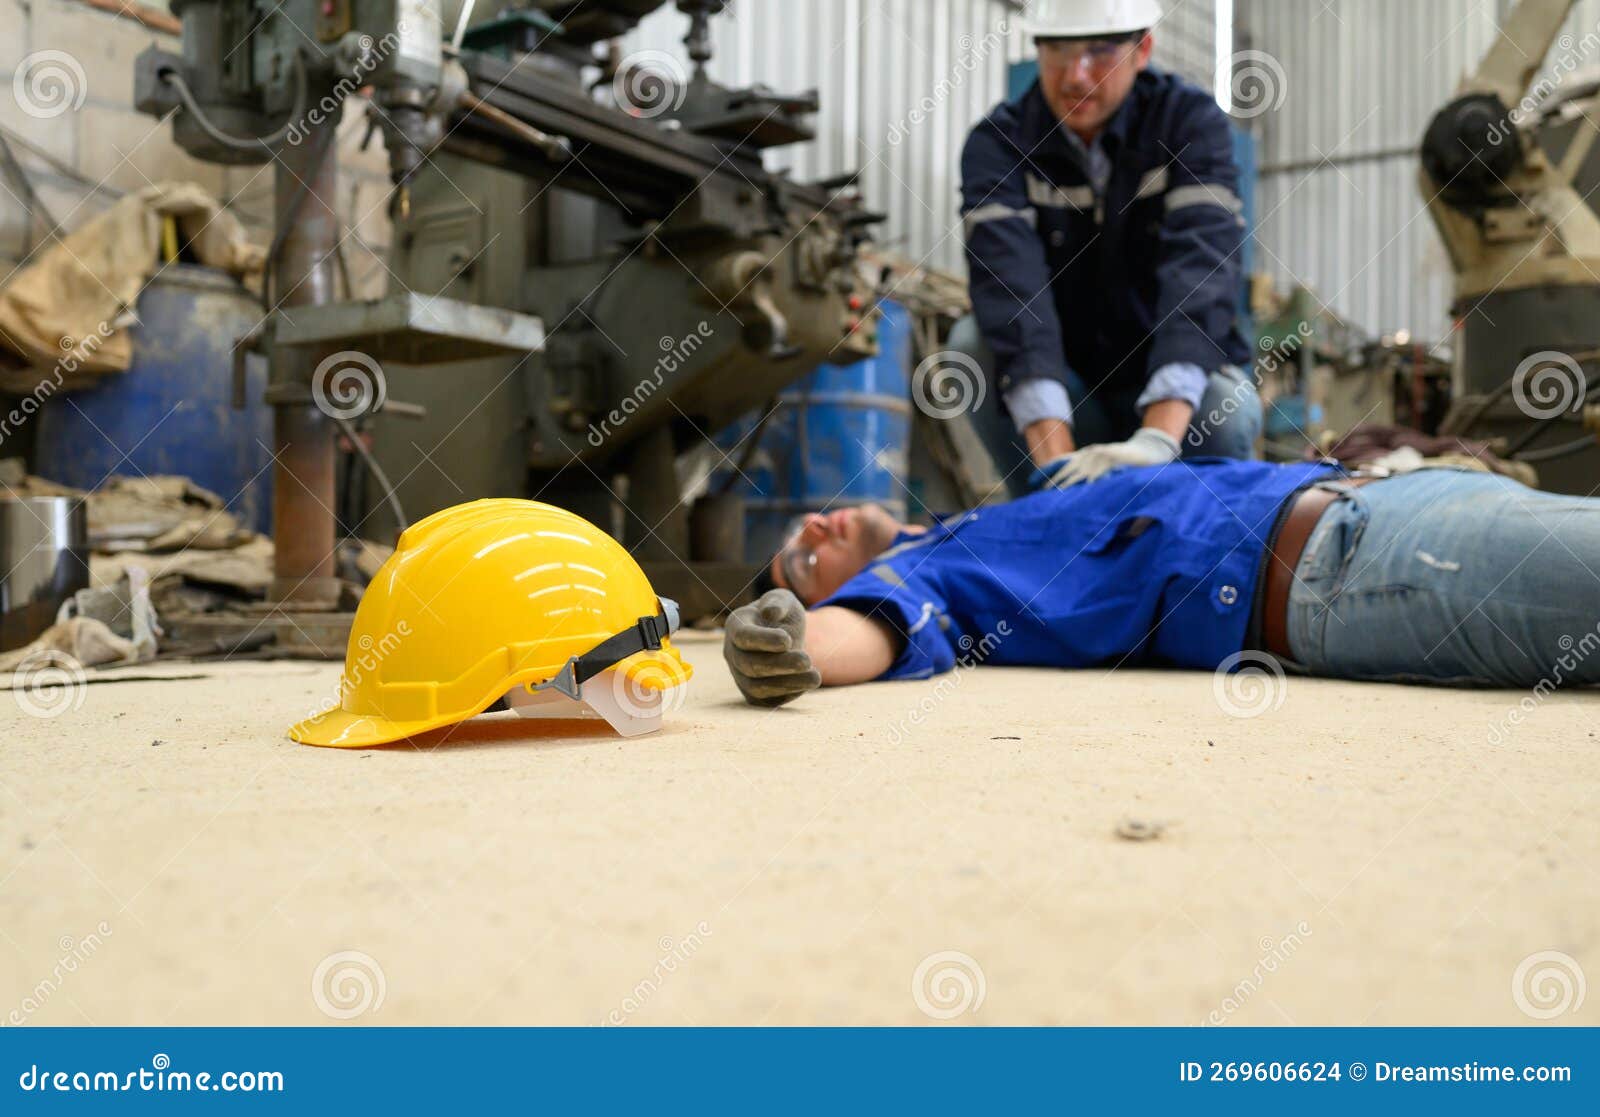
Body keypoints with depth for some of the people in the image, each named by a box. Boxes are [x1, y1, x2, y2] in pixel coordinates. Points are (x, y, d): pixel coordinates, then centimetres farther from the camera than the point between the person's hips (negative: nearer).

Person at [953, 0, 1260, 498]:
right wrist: (1055, 457, -44)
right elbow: (1011, 285, -29)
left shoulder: (1192, 122, -13)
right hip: (1066, 397, 1)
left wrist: (1156, 439, -46)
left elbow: (1201, 272, -29)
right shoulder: (997, 142, -13)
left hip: (1175, 389, 0)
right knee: (973, 341, -26)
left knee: (1226, 413, -32)